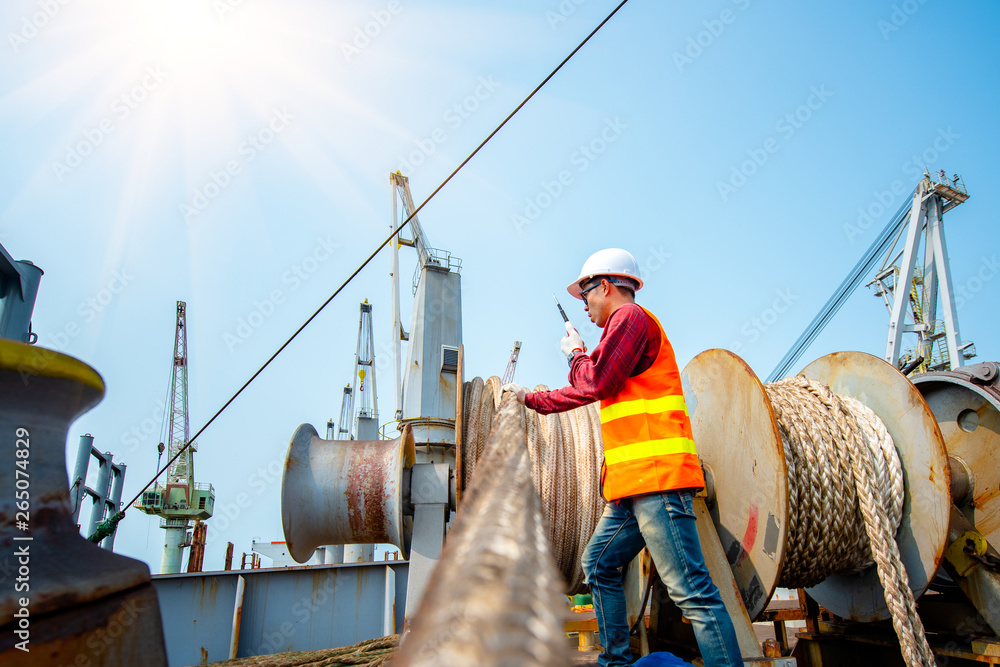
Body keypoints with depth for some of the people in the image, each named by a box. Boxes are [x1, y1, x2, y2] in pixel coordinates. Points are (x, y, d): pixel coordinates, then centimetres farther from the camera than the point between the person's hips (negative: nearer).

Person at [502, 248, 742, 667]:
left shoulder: (629, 315, -3)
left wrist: (575, 352, 5)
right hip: (633, 482, 11)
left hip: (656, 474, -11)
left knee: (690, 588, -11)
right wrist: (530, 398, 38)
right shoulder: (627, 324, 27)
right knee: (599, 565, 15)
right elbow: (585, 392, 33)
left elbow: (596, 383, -14)